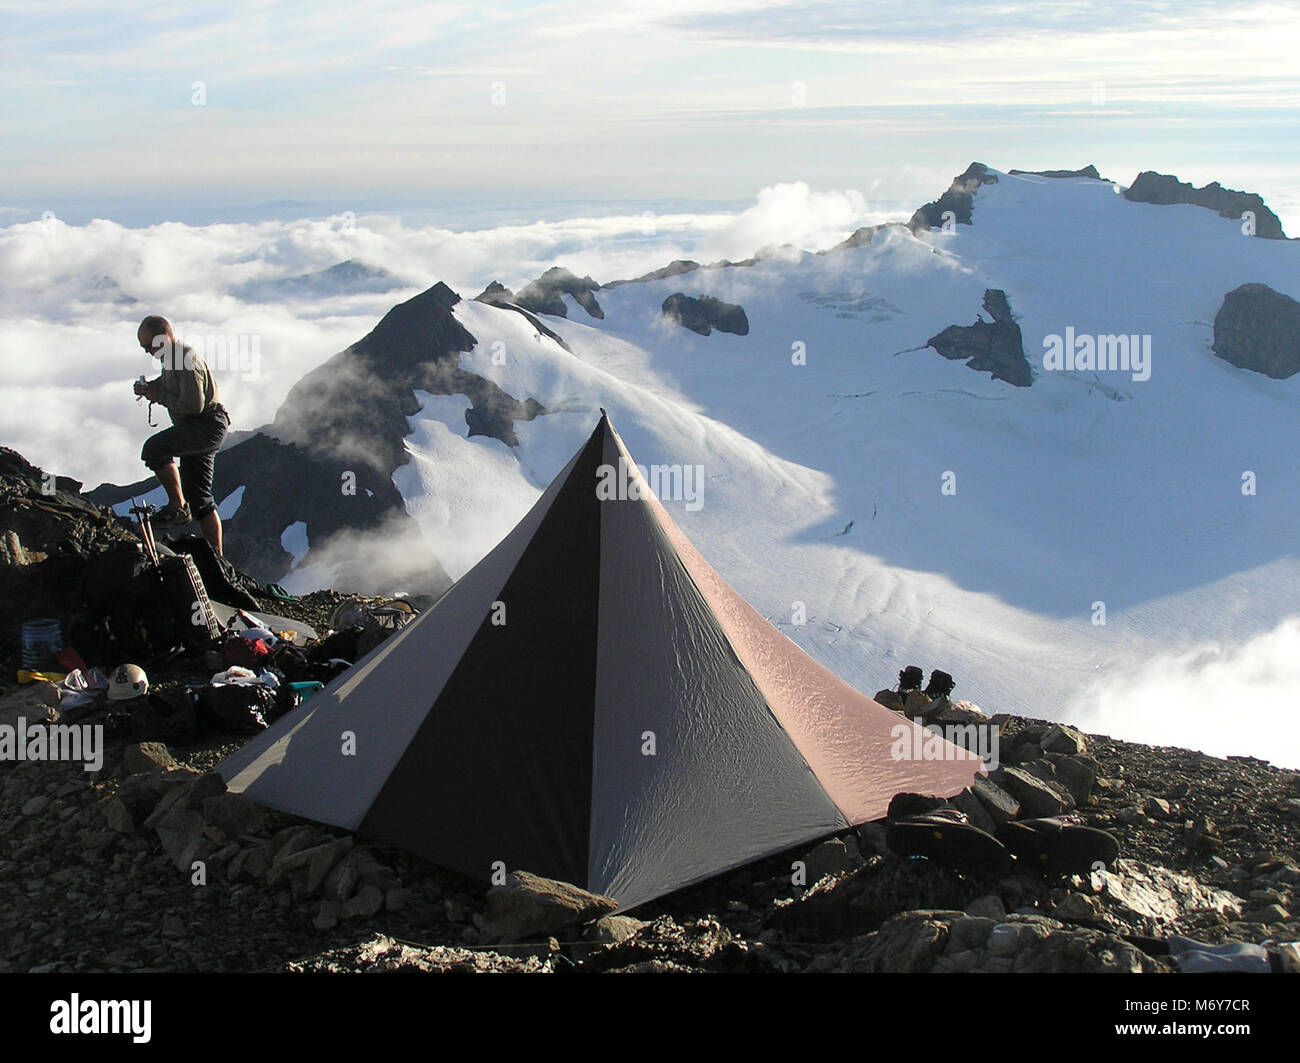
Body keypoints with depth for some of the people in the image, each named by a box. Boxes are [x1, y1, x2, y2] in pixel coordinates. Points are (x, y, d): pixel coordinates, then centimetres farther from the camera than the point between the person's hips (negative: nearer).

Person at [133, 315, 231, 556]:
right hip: (194, 429, 10)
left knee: (154, 448, -30)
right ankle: (216, 556, 14)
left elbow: (194, 404, -24)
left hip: (208, 425, -10)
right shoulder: (170, 359, 13)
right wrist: (147, 387, 10)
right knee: (198, 497, 10)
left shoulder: (187, 360, -18)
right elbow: (166, 382, 31)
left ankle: (178, 508, -21)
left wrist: (160, 397, -14)